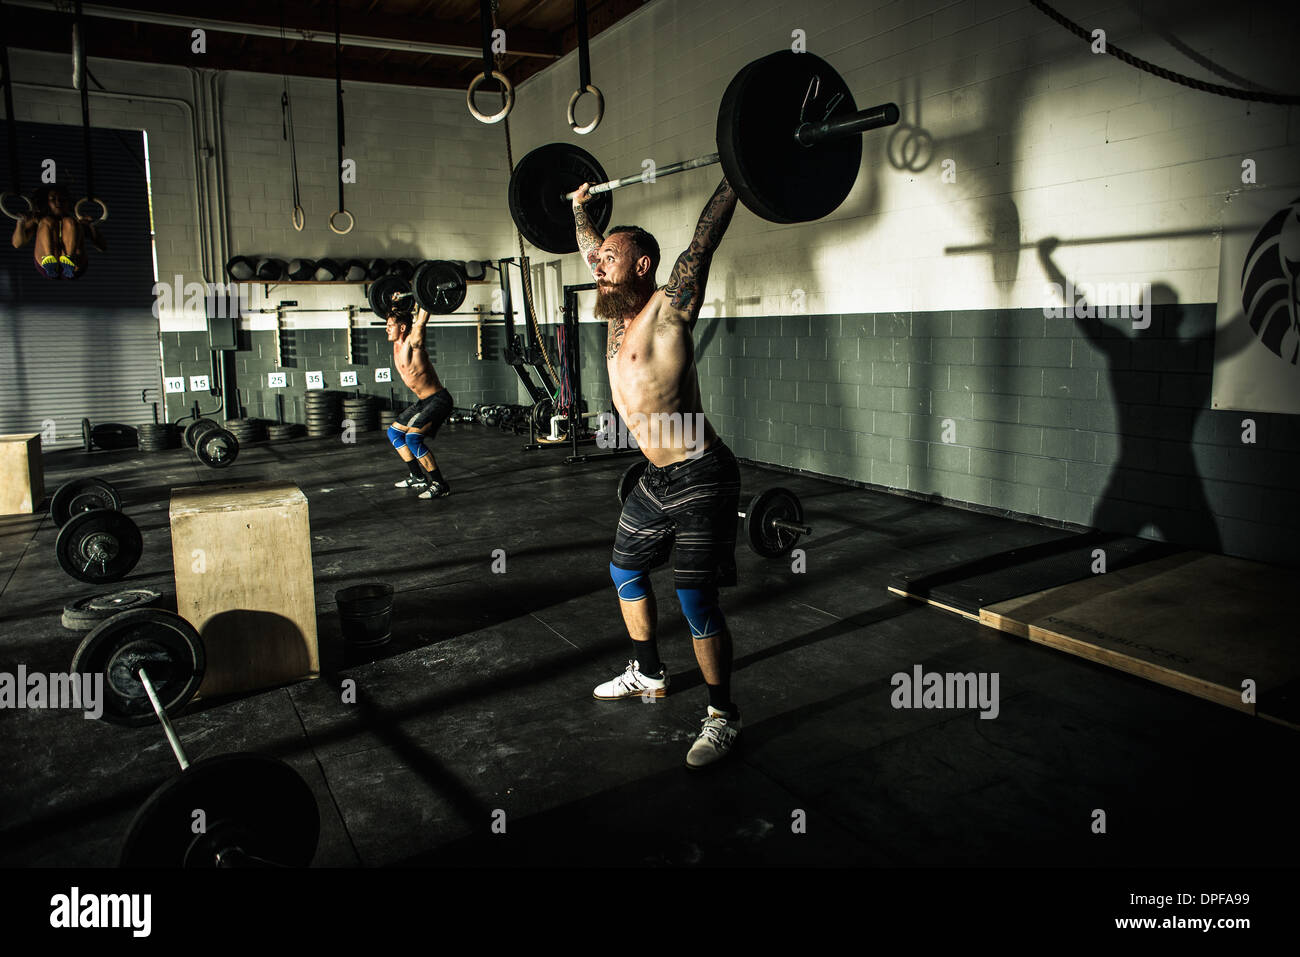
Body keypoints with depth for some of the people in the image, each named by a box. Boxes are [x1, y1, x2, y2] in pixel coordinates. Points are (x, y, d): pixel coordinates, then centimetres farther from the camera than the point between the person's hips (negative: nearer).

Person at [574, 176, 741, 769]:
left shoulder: (668, 308, -13)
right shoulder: (617, 314, 8)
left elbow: (705, 236, -21)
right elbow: (592, 252, 25)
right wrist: (580, 207, 35)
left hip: (700, 479, -9)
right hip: (656, 477, 9)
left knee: (695, 599, -8)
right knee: (625, 572, 20)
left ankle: (722, 716, 8)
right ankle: (648, 674, 40)